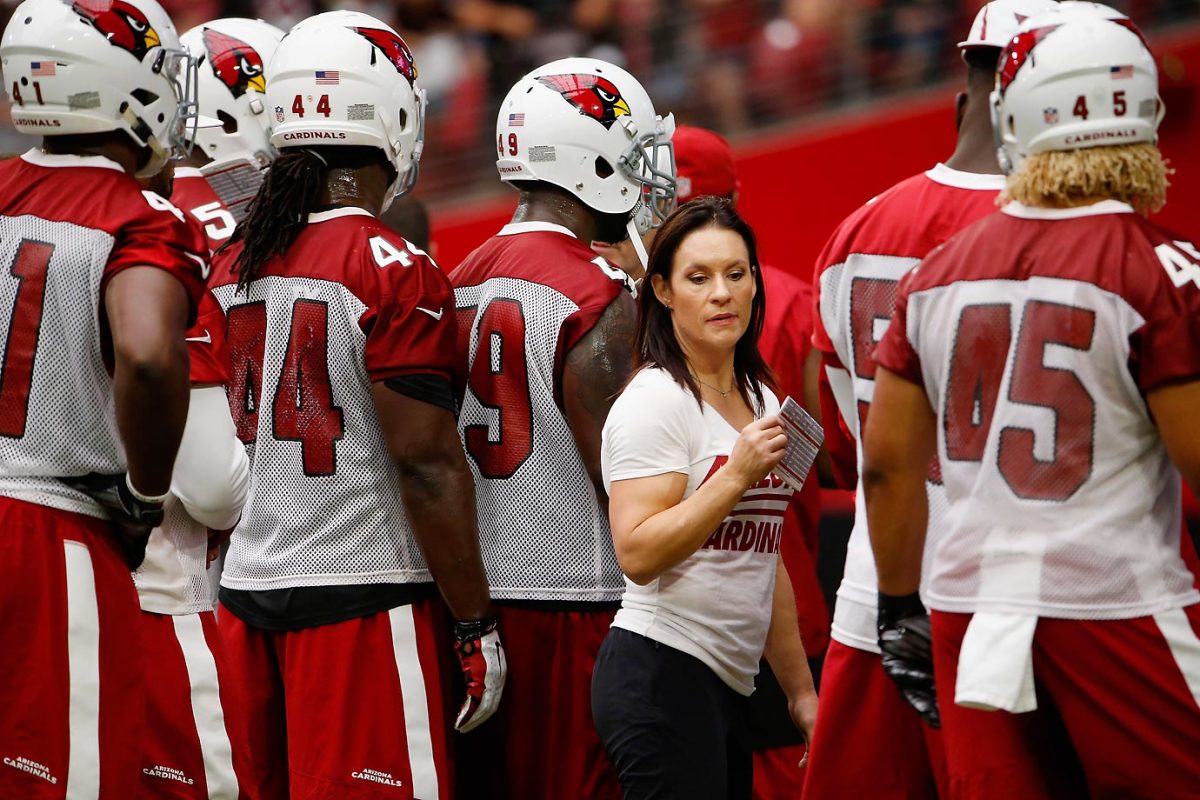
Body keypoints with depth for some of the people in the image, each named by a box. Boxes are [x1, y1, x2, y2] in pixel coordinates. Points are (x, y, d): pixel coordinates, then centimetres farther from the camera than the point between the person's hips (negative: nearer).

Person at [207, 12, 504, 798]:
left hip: (249, 587, 7)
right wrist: (477, 626, -8)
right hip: (360, 597, -7)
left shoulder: (234, 264, 8)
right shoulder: (396, 273, -12)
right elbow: (428, 468, -14)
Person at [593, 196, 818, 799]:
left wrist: (800, 689, 23)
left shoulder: (760, 400, 17)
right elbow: (638, 556, -19)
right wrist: (736, 475, -22)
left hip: (726, 690, 8)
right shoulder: (656, 402, -9)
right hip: (661, 675, -8)